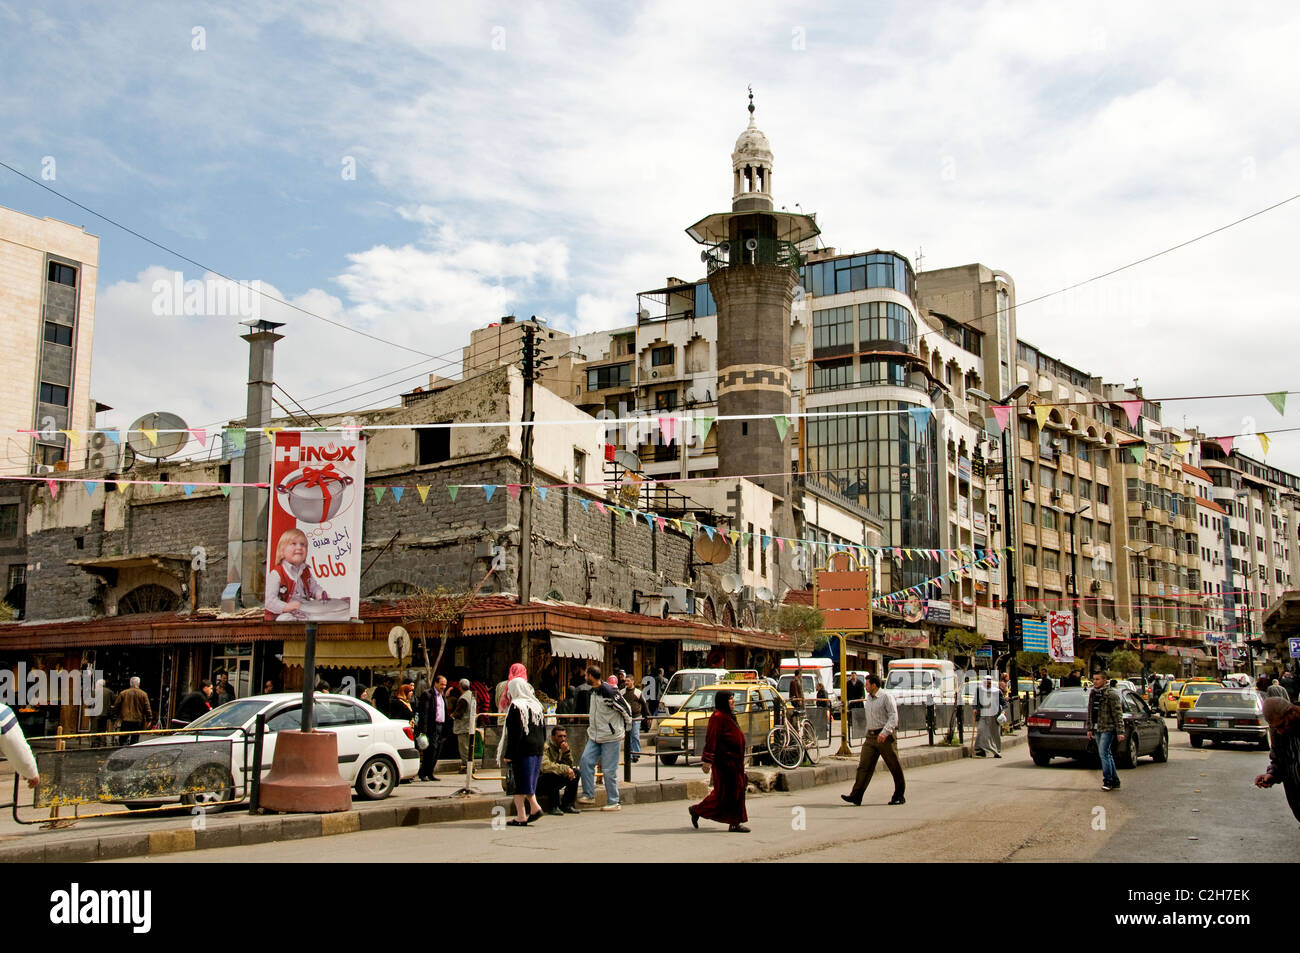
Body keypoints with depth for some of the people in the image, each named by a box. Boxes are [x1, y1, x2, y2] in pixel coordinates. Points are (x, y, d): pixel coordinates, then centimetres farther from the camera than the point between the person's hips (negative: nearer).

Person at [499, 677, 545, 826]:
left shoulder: (515, 707, -11)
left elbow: (514, 733, -16)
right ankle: (534, 806, 4)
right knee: (528, 780, 18)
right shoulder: (537, 706, 11)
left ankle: (521, 816, 1)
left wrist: (508, 754, -14)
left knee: (520, 782, -1)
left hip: (522, 749, -7)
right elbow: (543, 731, 13)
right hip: (537, 748, 7)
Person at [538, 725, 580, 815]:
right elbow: (545, 766, -36)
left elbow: (570, 765, -1)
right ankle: (554, 807, -22)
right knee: (552, 775, -36)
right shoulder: (545, 748, -20)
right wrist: (565, 769, -35)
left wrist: (567, 752, -16)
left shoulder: (561, 748, 5)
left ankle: (567, 805, -6)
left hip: (554, 783, 8)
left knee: (575, 772, -6)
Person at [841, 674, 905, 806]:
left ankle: (899, 796, 15)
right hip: (870, 736, 7)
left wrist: (885, 732, -28)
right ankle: (856, 797, -9)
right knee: (864, 766, -3)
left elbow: (893, 716, -17)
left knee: (895, 768, 3)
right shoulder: (867, 699, 15)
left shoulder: (886, 697, -8)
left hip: (885, 736, -7)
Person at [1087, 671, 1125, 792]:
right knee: (1107, 754, 11)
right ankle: (1115, 781, 17)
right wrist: (1090, 729, 17)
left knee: (1103, 753, -14)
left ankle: (1108, 781, -8)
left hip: (1108, 729, -8)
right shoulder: (1092, 693, 12)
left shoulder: (1111, 694, -11)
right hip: (1097, 729, 8)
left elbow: (1118, 714, -13)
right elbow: (1090, 712, 20)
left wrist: (1120, 732, -16)